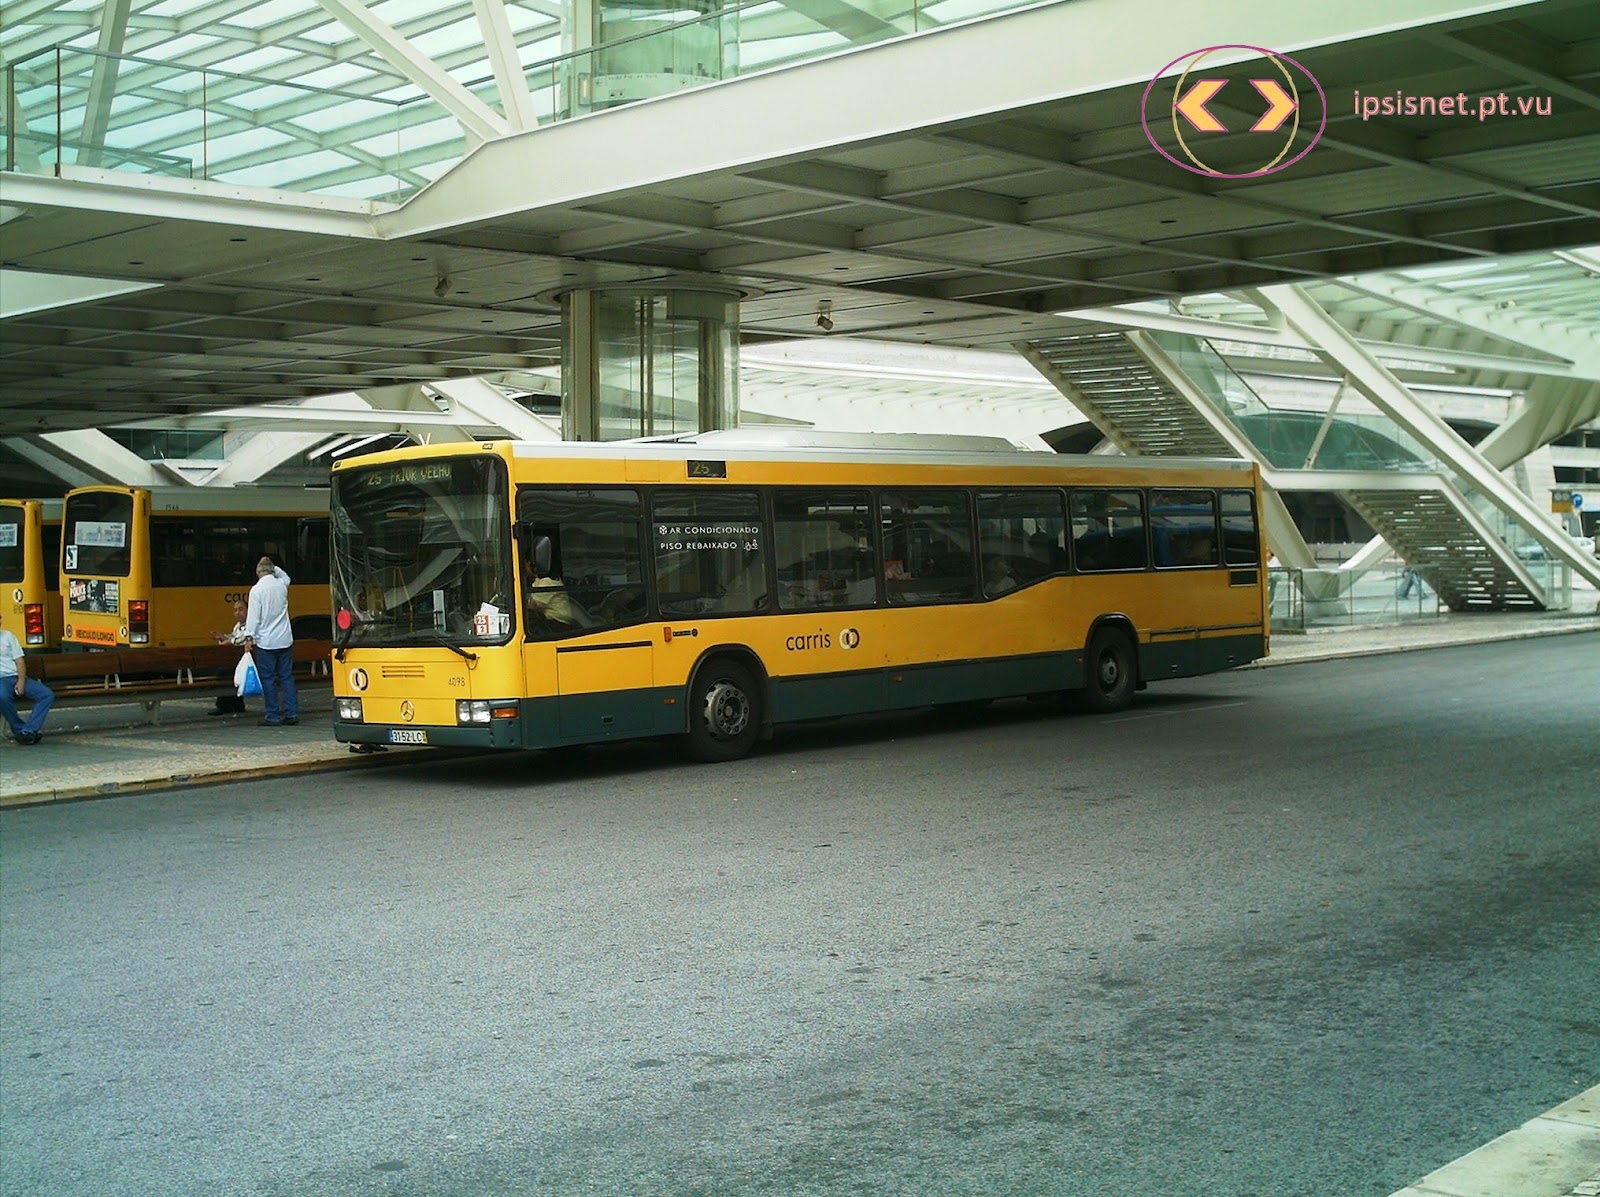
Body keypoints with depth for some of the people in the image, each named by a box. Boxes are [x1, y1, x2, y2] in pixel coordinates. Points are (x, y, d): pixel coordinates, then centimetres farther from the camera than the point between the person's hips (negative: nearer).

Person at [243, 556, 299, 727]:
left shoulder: (257, 590, -10)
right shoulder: (282, 585, 5)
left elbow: (253, 615, -15)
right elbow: (286, 577, 31)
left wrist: (249, 637, -14)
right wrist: (274, 567, 24)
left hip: (265, 642, -5)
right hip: (285, 640, 5)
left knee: (268, 679, 1)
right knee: (287, 676, 9)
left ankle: (273, 716, 1)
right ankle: (292, 713, 7)